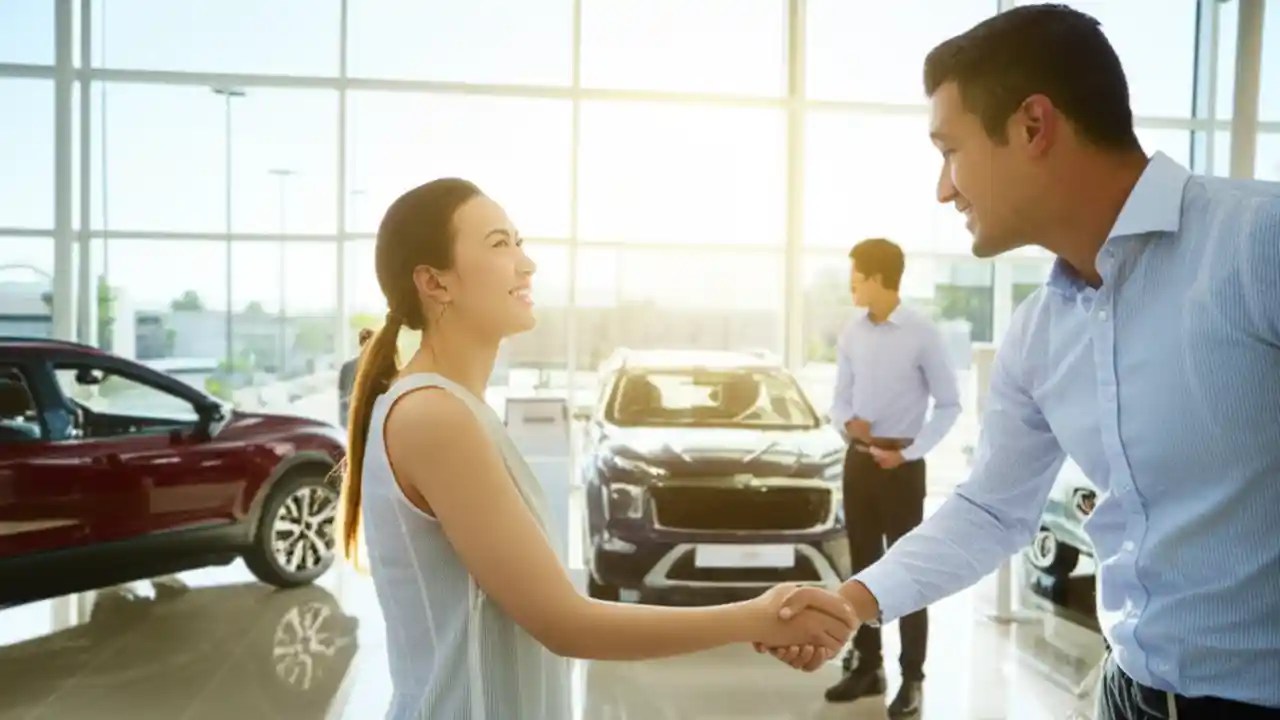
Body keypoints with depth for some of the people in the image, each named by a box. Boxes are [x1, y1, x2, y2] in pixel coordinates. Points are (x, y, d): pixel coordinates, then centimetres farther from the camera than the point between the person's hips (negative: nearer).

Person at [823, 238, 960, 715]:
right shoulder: (852, 332, 6)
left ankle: (912, 677, 12)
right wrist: (847, 423, -10)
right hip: (858, 459, 6)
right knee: (863, 566, 12)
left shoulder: (921, 334, -10)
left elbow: (949, 403, -5)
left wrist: (910, 452, -11)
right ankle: (867, 666, 25)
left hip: (900, 463, -5)